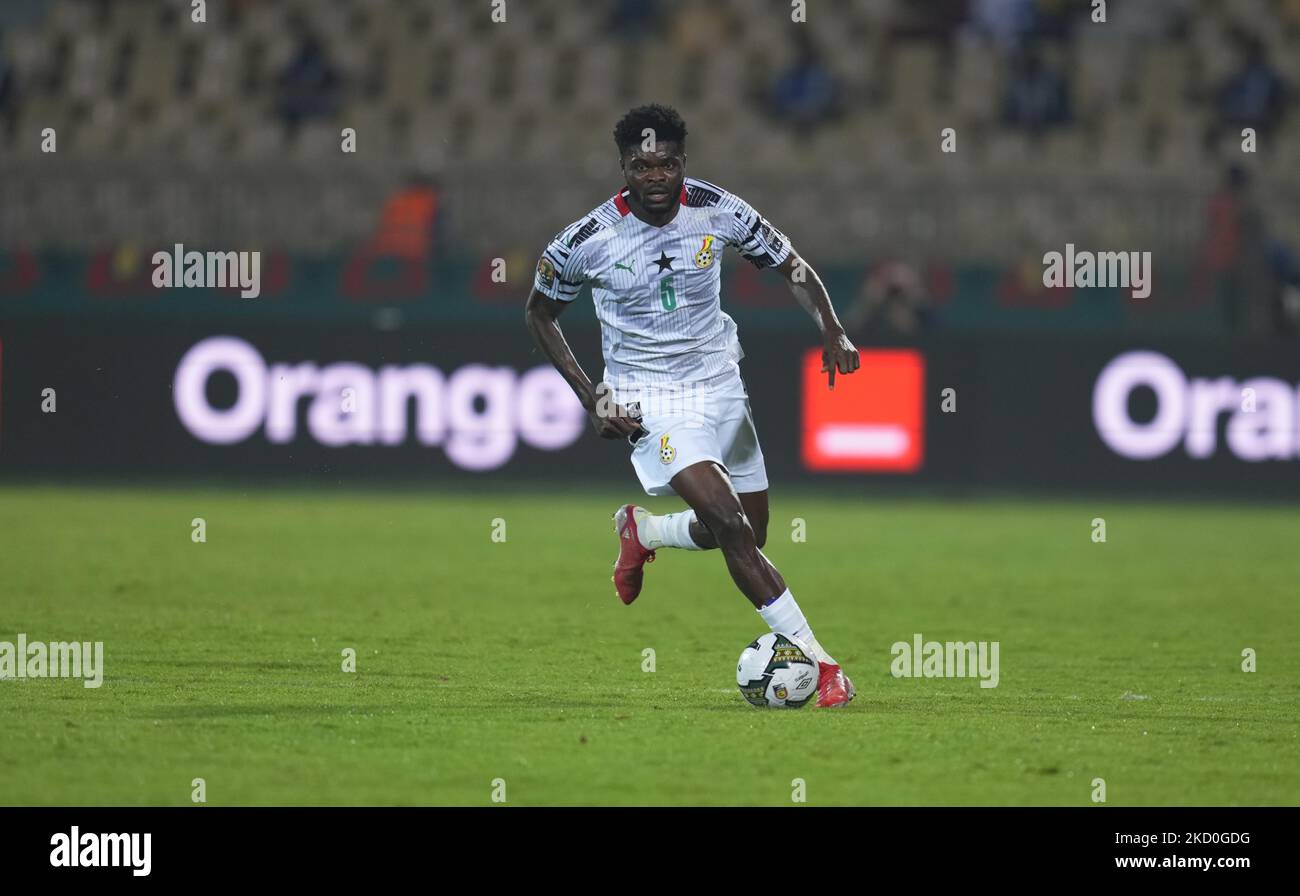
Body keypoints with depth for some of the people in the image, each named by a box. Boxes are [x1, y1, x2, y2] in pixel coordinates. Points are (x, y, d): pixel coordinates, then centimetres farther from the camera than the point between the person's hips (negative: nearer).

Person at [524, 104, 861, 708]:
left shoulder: (718, 212, -10)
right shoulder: (587, 241, -15)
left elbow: (791, 266, 4)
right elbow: (539, 313, 1)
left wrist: (832, 331, -14)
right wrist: (591, 399, -7)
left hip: (718, 384, 5)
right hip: (647, 401, -4)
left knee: (748, 535, 11)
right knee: (728, 521, -22)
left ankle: (641, 530, 41)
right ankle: (817, 662, -19)